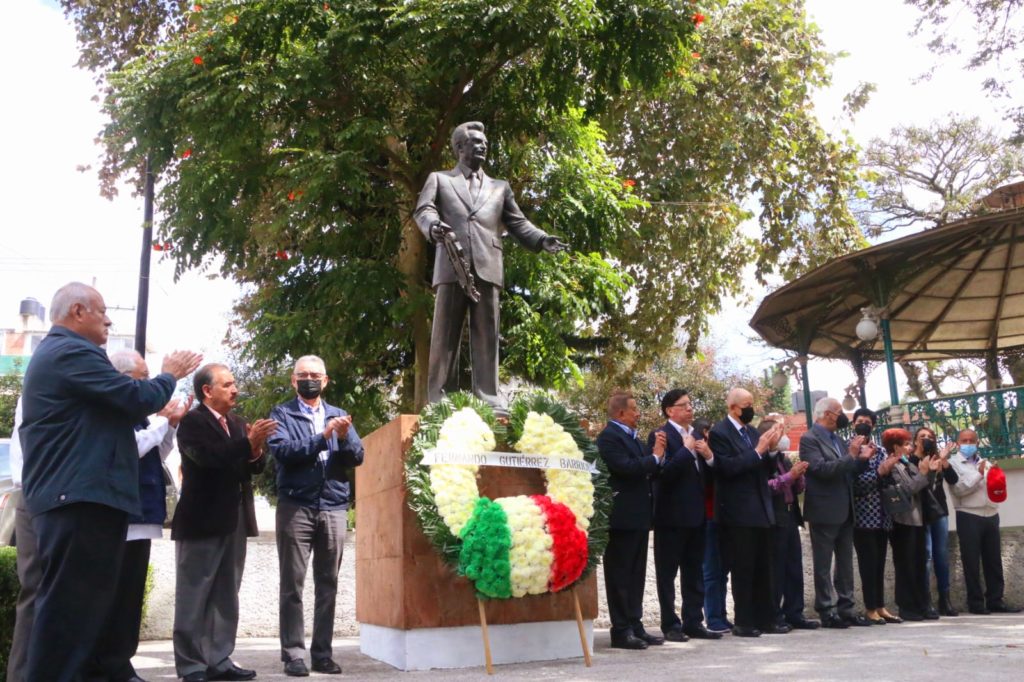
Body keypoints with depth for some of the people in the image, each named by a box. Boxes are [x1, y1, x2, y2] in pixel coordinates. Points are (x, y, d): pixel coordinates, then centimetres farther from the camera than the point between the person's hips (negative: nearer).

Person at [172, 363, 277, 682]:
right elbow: (208, 457, -23)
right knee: (194, 596, 0)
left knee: (226, 595, 10)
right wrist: (248, 442, -29)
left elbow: (255, 466, 8)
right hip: (202, 521, -7)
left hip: (234, 521, 8)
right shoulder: (192, 422, -8)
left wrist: (256, 450, -13)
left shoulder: (238, 423, 15)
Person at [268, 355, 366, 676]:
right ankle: (294, 653, 4)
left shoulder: (338, 414, 16)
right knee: (293, 584, -2)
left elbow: (357, 457, 7)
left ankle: (323, 653, 12)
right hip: (296, 507, -3)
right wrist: (322, 437, -19)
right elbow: (281, 450, -11)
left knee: (328, 585, 5)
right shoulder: (282, 413, 6)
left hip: (334, 508, 3)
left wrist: (345, 437, -12)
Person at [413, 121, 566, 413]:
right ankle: (439, 402, -4)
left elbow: (517, 222, 21)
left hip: (487, 268, 2)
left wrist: (541, 239, 2)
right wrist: (433, 226, -21)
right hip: (451, 266, -2)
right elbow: (423, 209, 3)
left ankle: (488, 399, -3)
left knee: (486, 336, -2)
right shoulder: (439, 179, 19)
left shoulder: (499, 187, 28)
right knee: (445, 334, -4)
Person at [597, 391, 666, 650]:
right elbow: (626, 467, -24)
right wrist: (655, 456, -12)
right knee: (620, 575, -3)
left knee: (636, 575, 13)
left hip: (638, 516, 9)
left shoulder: (632, 437, 17)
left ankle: (635, 626, 21)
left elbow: (646, 470, 20)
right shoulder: (609, 437, -12)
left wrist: (657, 455, 2)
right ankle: (621, 631, 3)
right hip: (622, 517, -9)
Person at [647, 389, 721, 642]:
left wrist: (709, 456, -2)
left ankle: (694, 622, 19)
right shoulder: (660, 436, -9)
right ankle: (671, 625, 9)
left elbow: (707, 475, 17)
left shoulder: (697, 435, 15)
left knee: (694, 573, 11)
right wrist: (687, 450, -18)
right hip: (672, 515, -7)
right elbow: (662, 473, -21)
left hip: (696, 514, 7)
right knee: (667, 573, 2)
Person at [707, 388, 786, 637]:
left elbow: (766, 469, 15)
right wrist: (758, 451, -17)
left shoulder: (753, 432, 14)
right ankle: (744, 623, 5)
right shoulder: (719, 432, -8)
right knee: (743, 569, -2)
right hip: (738, 512, -7)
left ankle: (765, 619, 17)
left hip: (761, 510, 7)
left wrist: (771, 448, -2)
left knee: (763, 569, 10)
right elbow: (728, 467, -19)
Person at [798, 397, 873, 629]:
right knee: (823, 565, 0)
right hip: (824, 512, -8)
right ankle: (827, 611, 4)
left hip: (845, 512, 8)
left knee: (845, 563, 12)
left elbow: (847, 472, 18)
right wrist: (851, 455, -22)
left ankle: (845, 608, 19)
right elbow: (821, 469, -22)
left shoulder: (838, 440, 15)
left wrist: (862, 458, 1)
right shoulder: (809, 439, -10)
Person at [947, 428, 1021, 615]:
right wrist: (979, 474, -14)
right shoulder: (953, 463, 1)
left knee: (994, 560, 9)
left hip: (991, 516, 6)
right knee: (972, 562, -1)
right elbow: (957, 489, -13)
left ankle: (995, 601, 16)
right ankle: (976, 603, 5)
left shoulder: (985, 462, 19)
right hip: (969, 517, -6)